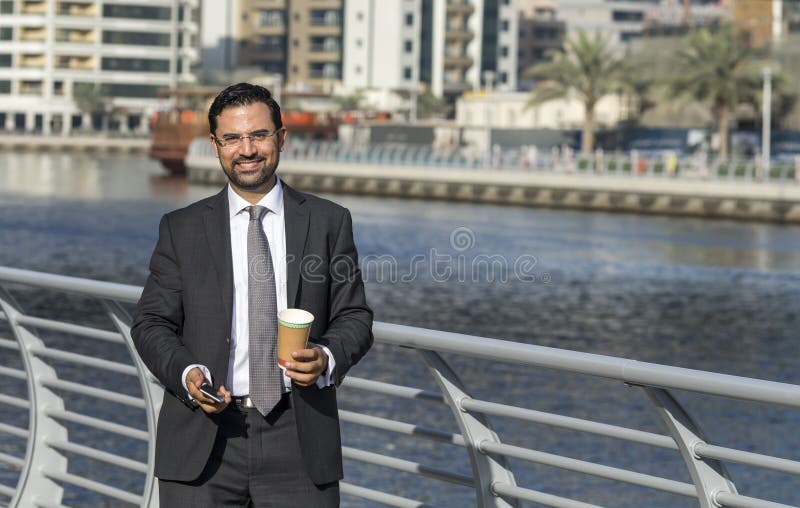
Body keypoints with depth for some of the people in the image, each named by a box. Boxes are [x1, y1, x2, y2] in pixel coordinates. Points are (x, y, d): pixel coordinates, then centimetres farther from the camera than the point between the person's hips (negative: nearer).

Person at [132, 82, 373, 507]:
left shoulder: (328, 222, 7)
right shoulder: (180, 229, 7)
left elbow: (353, 317, 7)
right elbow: (151, 324, 6)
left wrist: (327, 359, -13)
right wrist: (187, 374, -13)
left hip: (298, 439, 0)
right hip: (204, 442, 0)